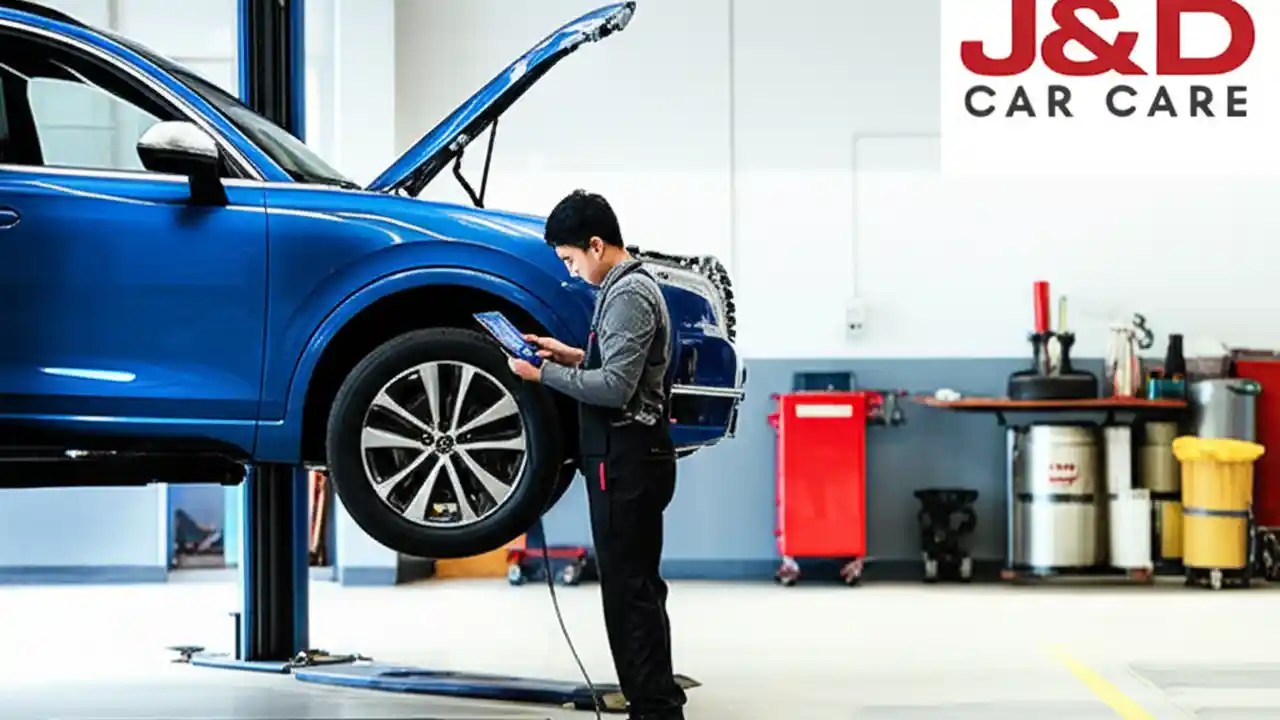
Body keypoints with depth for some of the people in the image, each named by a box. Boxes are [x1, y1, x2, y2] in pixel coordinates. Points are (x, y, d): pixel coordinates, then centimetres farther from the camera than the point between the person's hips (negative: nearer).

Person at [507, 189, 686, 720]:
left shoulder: (628, 296, -16)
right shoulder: (631, 286, 15)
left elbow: (616, 387, -22)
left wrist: (545, 374, -16)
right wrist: (574, 356, 12)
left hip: (626, 459, -11)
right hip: (635, 456, 11)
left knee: (628, 590, -7)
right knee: (638, 586, 14)